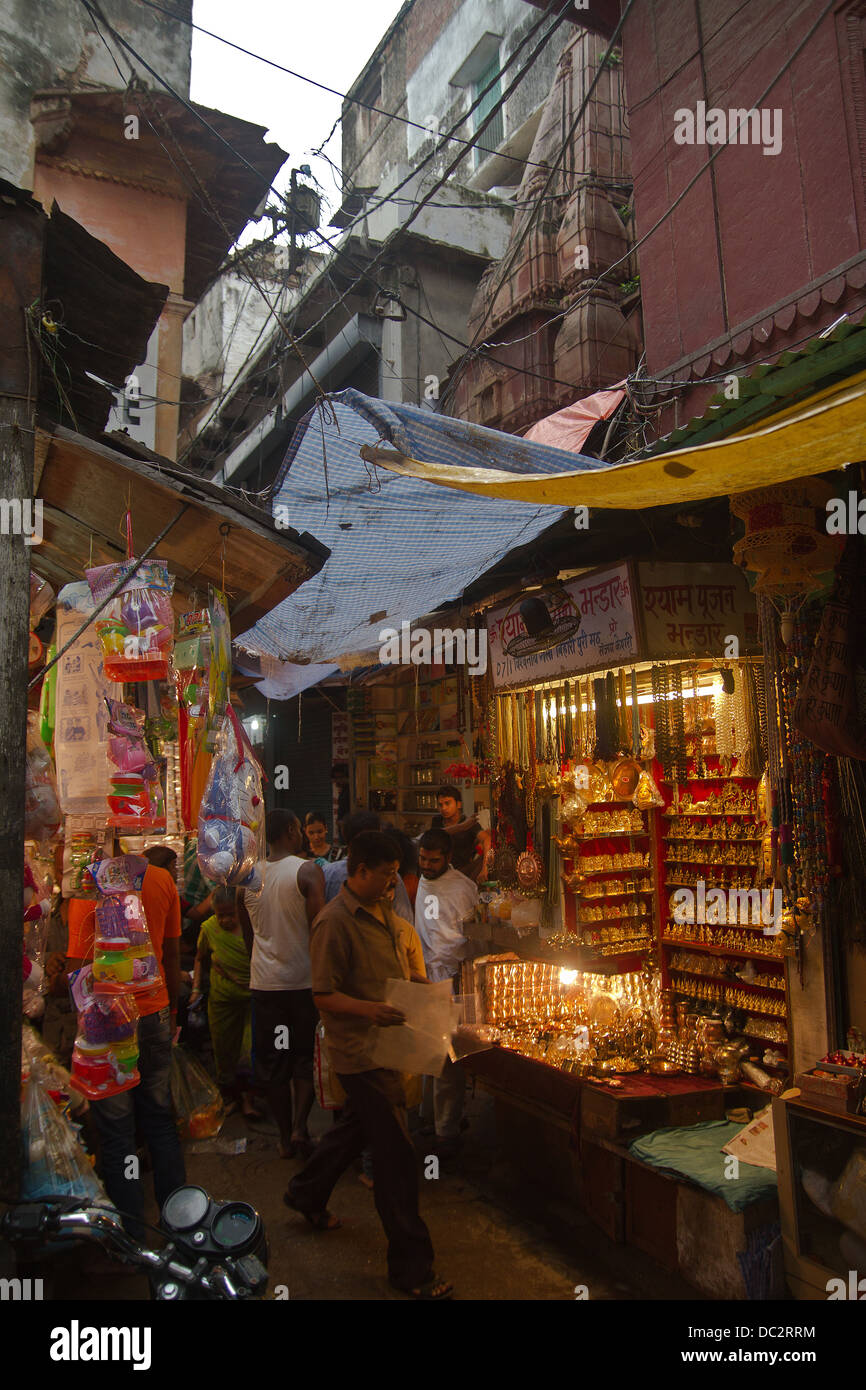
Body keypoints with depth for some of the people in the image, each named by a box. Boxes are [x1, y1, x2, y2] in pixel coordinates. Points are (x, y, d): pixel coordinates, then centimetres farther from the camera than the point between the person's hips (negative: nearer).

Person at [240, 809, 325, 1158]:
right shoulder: (307, 870, -12)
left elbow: (248, 929, 13)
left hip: (264, 982, 4)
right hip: (304, 979, -4)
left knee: (272, 1061, 12)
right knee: (307, 1055, 12)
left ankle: (285, 1136, 20)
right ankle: (299, 1127, 2)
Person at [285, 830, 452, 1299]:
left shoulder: (382, 910, 9)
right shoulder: (335, 922, -19)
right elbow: (324, 996, -19)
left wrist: (423, 983, 4)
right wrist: (368, 1008, -34)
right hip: (361, 1053, -9)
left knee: (357, 1125, 25)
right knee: (395, 1151, -4)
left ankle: (306, 1194, 49)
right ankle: (410, 1266, 9)